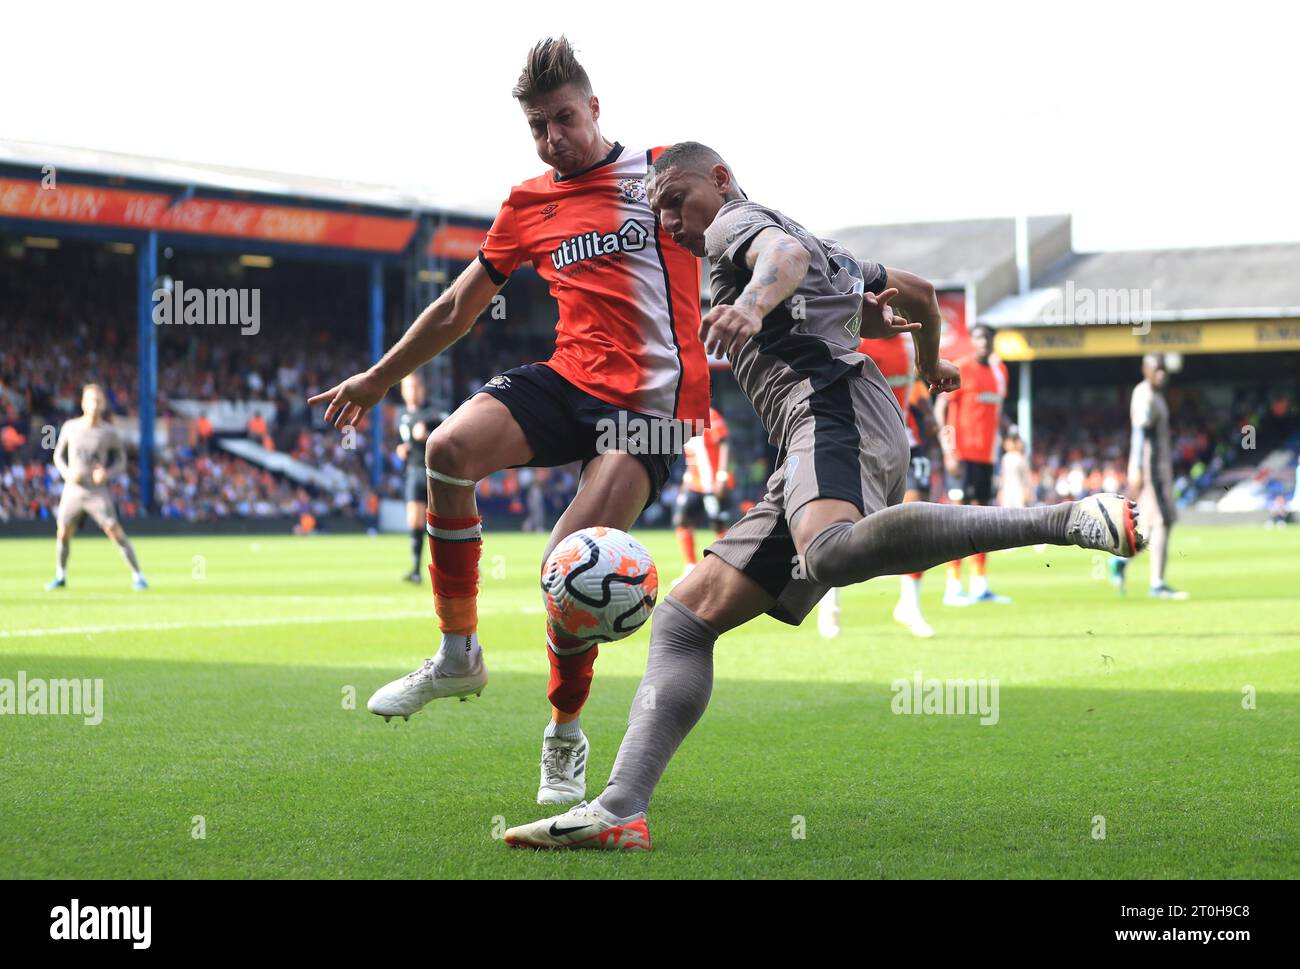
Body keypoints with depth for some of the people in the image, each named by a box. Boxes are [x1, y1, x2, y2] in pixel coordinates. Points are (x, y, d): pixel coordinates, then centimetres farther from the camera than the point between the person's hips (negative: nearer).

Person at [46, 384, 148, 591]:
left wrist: (107, 474, -17)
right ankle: (60, 576, 29)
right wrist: (67, 473, -10)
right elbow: (58, 455, 10)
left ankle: (137, 576, -5)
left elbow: (121, 461, 3)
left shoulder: (110, 433, -7)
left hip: (98, 492, -2)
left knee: (115, 532, -13)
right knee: (63, 534, 7)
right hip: (73, 490, 3)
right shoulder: (70, 427, -2)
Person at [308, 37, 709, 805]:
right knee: (450, 449, -23)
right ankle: (458, 657, -6)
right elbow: (458, 308, 25)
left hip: (653, 401, -4)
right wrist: (378, 379, 30)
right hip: (569, 379, 5)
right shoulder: (528, 206, 14)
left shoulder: (665, 172, 1)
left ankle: (567, 739, 6)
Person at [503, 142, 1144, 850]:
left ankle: (1070, 521, -41)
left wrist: (753, 303, -37)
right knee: (684, 617, 3)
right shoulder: (824, 253, 37)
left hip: (833, 408, -10)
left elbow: (784, 253, -14)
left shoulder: (735, 223, 11)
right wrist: (930, 363, 68)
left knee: (831, 553, -43)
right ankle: (618, 811, -11)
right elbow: (916, 292, 47)